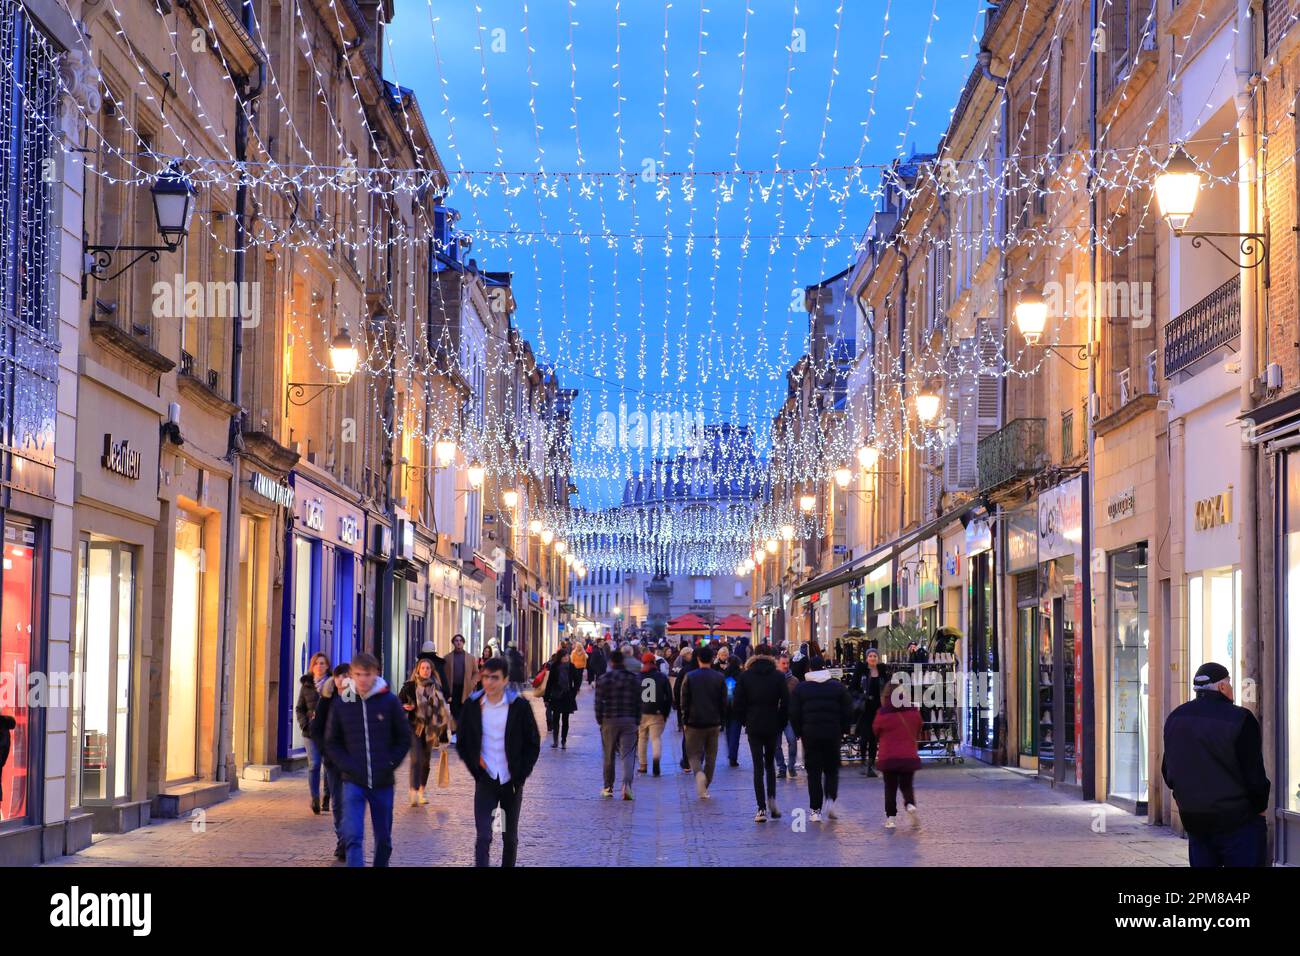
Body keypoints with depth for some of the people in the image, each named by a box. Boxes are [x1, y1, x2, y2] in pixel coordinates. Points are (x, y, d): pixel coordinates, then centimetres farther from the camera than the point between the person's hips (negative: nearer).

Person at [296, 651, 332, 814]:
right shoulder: (306, 685, 9)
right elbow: (299, 708, 13)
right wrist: (305, 725, -3)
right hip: (311, 731, 1)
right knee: (313, 764, -8)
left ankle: (327, 799, 13)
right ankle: (315, 799, -7)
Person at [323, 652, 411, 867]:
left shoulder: (390, 701, -3)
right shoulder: (342, 704, -1)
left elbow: (404, 738, 4)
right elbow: (332, 743, 6)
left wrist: (390, 764, -5)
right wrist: (346, 766, -7)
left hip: (383, 782, 1)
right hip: (353, 782, -1)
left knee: (384, 838, 13)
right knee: (352, 836, -15)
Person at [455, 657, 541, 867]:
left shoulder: (519, 705, -6)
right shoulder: (473, 705, -2)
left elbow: (533, 743, 1)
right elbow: (462, 742, 10)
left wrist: (521, 774, -6)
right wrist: (475, 767, 0)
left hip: (512, 781, 0)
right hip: (485, 780, 0)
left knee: (510, 836, 13)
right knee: (483, 836, -11)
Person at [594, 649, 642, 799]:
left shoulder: (603, 679, -3)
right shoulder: (634, 678, 4)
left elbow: (599, 702, -3)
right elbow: (638, 702, 5)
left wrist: (600, 720, 7)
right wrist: (637, 721, 12)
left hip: (609, 721, -1)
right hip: (629, 721, 1)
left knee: (609, 756, 10)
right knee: (628, 754, -2)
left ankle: (608, 788, 18)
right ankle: (627, 784, -21)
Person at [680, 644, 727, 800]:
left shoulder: (689, 677, -4)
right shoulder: (719, 678, 0)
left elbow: (684, 702, -2)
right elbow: (724, 703, 3)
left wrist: (685, 721, 6)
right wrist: (721, 722, 11)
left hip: (694, 723, -2)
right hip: (713, 723, 2)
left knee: (694, 753, 5)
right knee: (711, 756, 12)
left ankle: (699, 773, -26)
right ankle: (705, 788, 13)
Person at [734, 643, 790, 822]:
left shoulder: (745, 676, -2)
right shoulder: (778, 676, -2)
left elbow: (738, 703, -3)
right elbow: (786, 703, -3)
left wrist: (744, 722, 10)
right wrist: (781, 724, 7)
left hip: (753, 726, -1)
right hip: (773, 726, 1)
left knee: (758, 767, 2)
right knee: (770, 763, 18)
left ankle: (762, 809, -4)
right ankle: (772, 799, 2)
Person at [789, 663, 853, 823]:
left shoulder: (800, 688, 2)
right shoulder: (838, 687, 4)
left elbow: (794, 714, 0)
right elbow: (848, 712, 3)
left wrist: (799, 732, 9)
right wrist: (843, 730, 12)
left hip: (810, 735, -1)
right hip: (833, 735, 1)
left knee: (813, 772, 3)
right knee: (831, 770, 13)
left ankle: (815, 810, 0)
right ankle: (830, 800, -9)